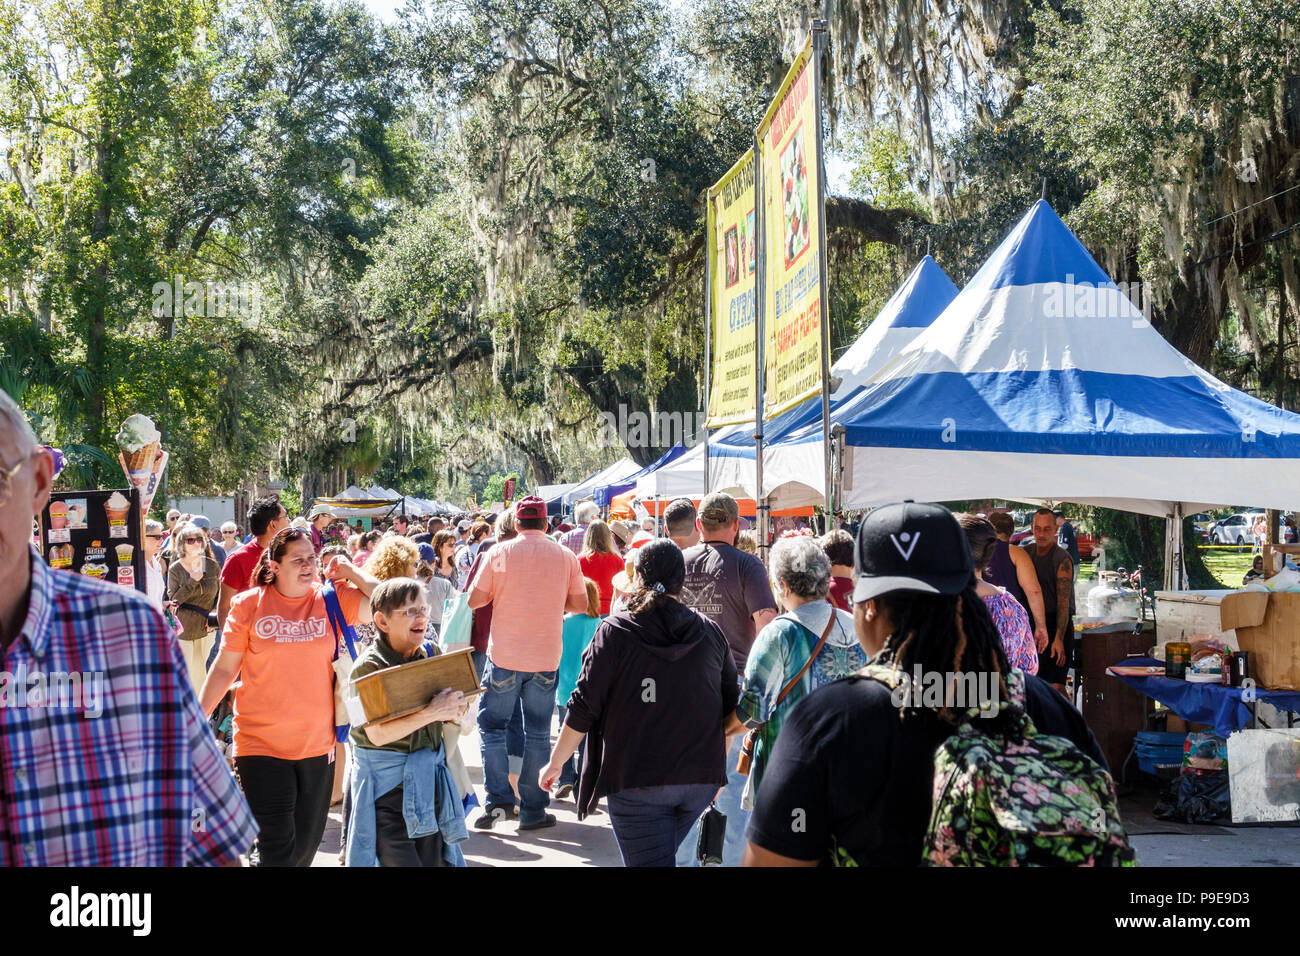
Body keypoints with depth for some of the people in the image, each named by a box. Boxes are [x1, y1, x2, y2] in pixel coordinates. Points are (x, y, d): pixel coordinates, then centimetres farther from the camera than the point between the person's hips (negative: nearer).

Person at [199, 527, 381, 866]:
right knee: (276, 849, -5)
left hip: (317, 745, 3)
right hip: (261, 746, -2)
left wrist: (350, 572, -6)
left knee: (306, 845, 16)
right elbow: (224, 668, 2)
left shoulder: (332, 599, -1)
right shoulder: (249, 604, -4)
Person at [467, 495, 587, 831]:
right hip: (546, 658, 2)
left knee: (491, 725, 11)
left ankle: (498, 800, 0)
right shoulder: (565, 556, 0)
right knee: (538, 733, 10)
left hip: (505, 655, -2)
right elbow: (580, 604, 4)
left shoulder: (500, 553, -5)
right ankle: (533, 810, 13)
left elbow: (475, 600, -3)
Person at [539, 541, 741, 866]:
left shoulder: (614, 631, -5)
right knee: (665, 853, 23)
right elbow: (734, 709, 9)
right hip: (700, 778, 5)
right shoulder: (709, 631, 5)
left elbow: (583, 708, -6)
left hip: (636, 780, -4)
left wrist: (555, 763, 5)